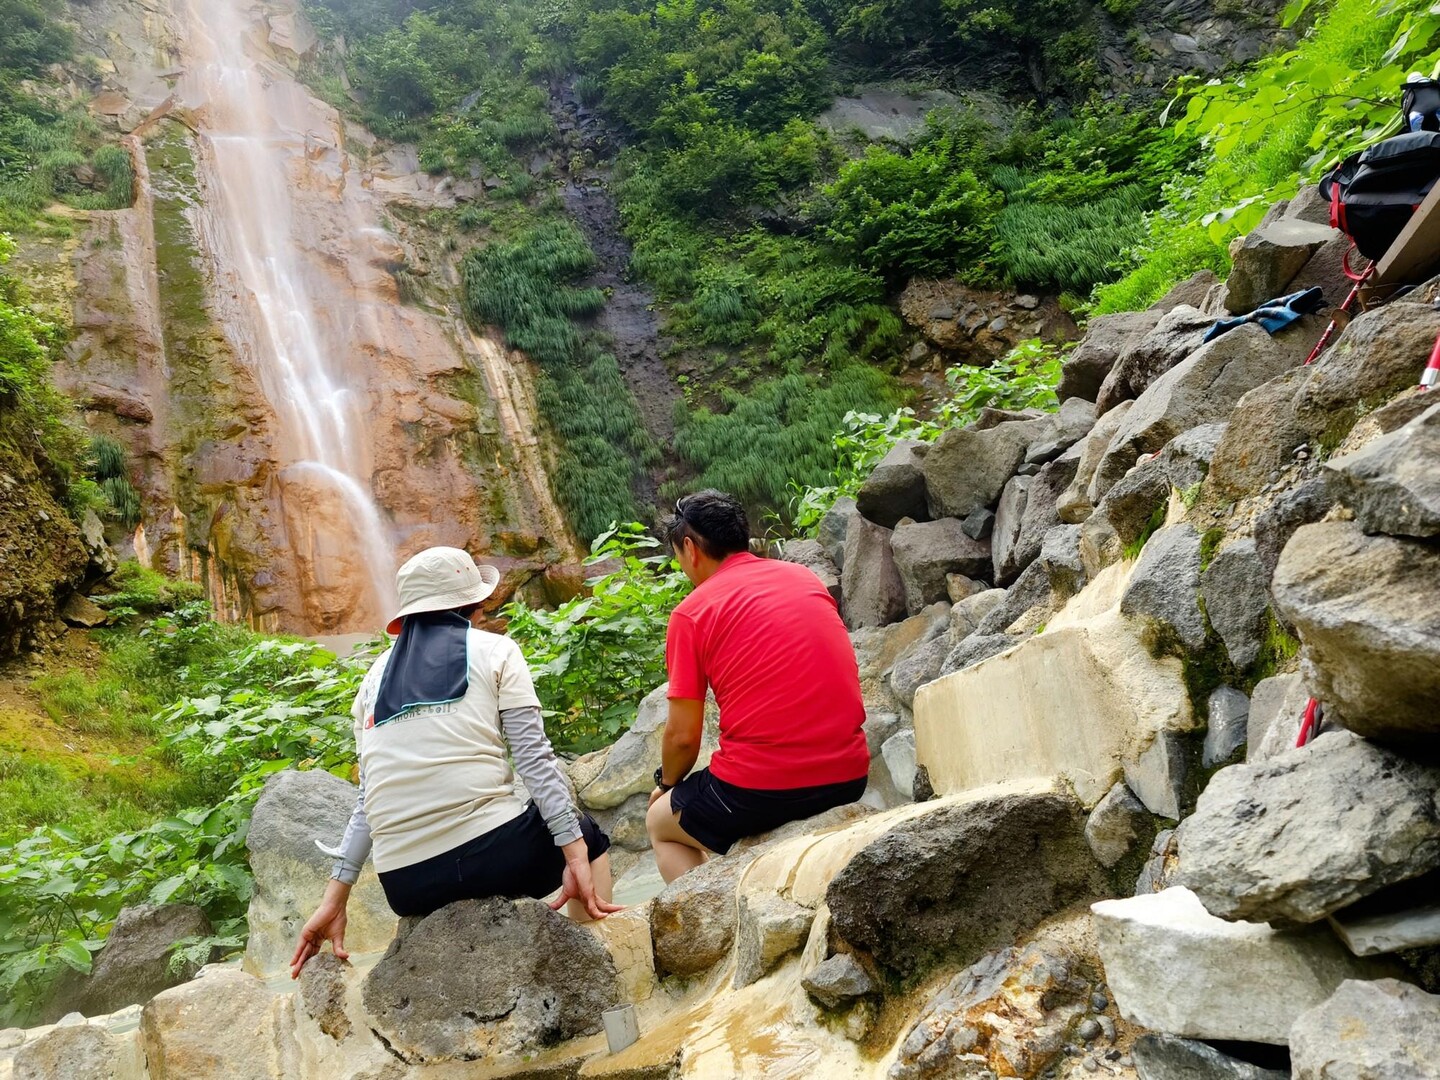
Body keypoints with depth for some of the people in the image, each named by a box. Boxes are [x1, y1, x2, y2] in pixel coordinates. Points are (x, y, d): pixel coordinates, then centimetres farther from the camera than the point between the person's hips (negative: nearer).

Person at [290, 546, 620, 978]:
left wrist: (334, 898, 16)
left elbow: (368, 799, 12)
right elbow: (534, 758, -5)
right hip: (491, 852, -4)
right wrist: (576, 858, -7)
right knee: (587, 836, 25)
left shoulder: (377, 675, 16)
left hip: (408, 886, 5)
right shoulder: (493, 650, 4)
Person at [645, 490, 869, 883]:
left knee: (660, 823, 23)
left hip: (761, 785, -6)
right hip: (849, 777, 6)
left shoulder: (692, 612, -5)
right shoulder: (806, 578, 10)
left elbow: (683, 735, -4)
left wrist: (666, 783, 16)